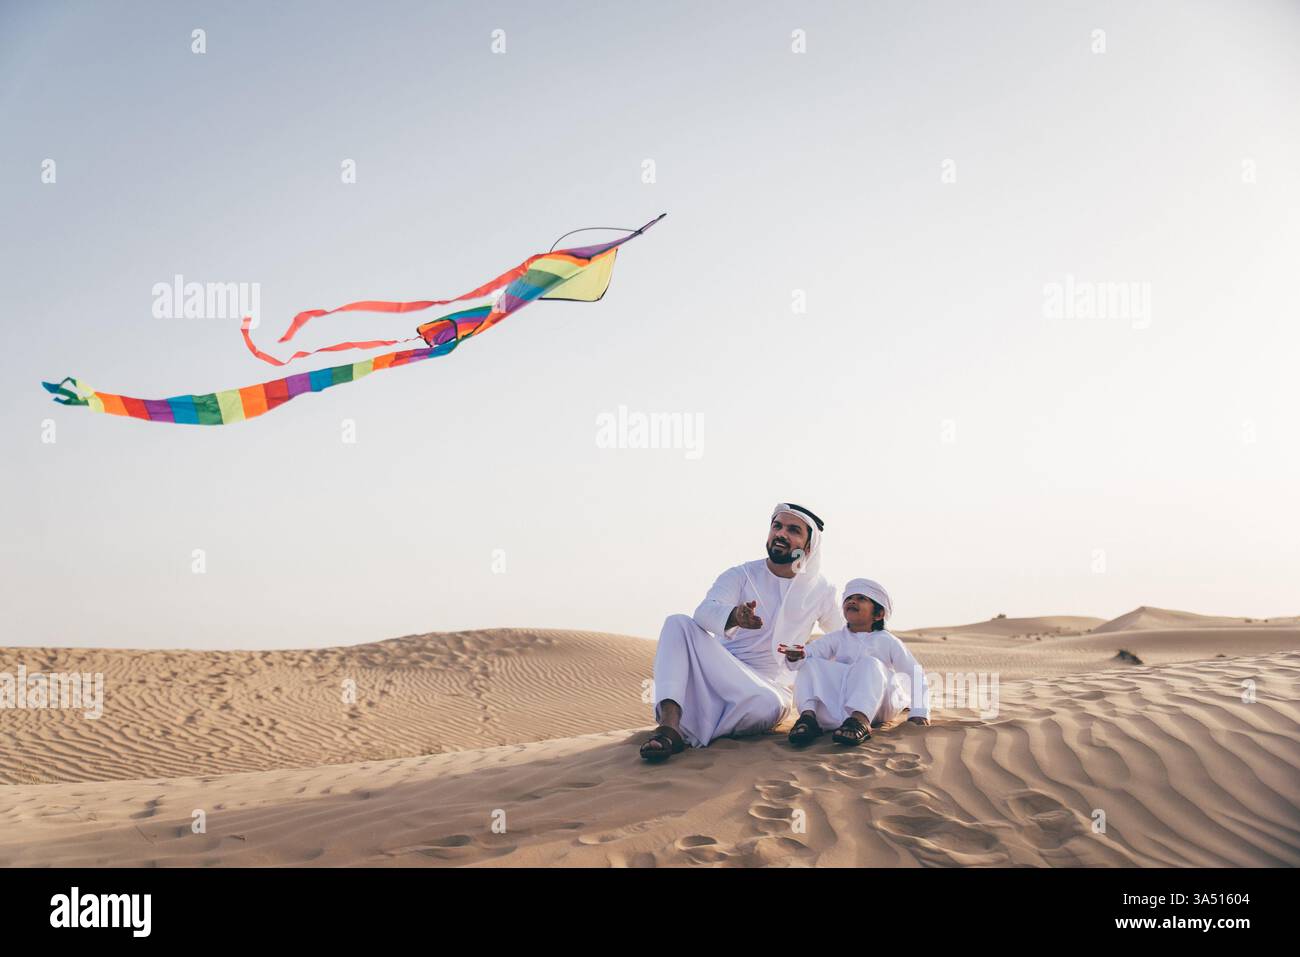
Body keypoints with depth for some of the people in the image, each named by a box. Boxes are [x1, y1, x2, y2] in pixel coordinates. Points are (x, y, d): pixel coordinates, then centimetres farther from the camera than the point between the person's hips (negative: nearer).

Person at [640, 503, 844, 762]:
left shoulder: (818, 590, 6)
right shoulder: (741, 575, 1)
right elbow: (705, 612, -21)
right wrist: (735, 616, -44)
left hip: (769, 685, -1)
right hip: (718, 671, 1)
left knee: (767, 705, -39)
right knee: (678, 623, -27)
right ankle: (669, 724, -44)